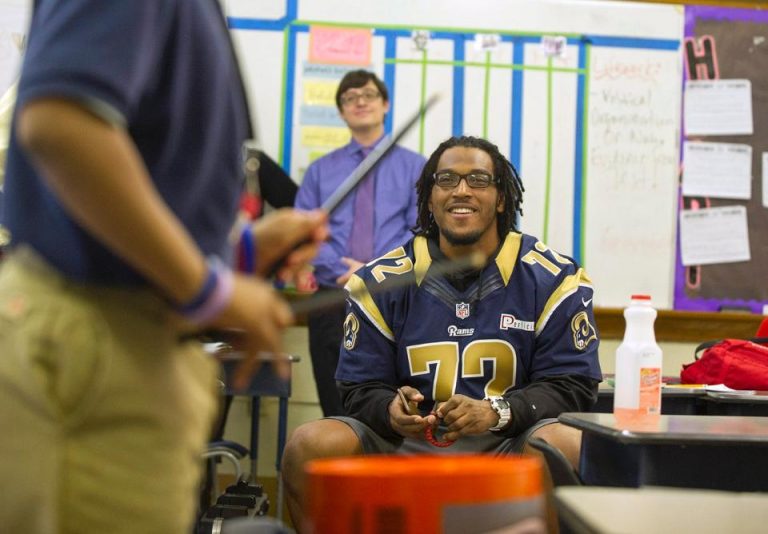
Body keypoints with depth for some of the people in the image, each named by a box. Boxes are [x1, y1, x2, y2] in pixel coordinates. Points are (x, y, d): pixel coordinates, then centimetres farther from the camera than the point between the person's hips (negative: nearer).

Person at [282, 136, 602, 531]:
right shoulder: (381, 282, 6)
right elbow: (360, 388, 8)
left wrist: (496, 412, -19)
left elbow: (572, 385, 0)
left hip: (509, 446, -1)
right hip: (406, 446, 2)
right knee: (310, 445, -24)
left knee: (568, 447, -35)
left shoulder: (552, 279, 2)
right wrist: (391, 411, -18)